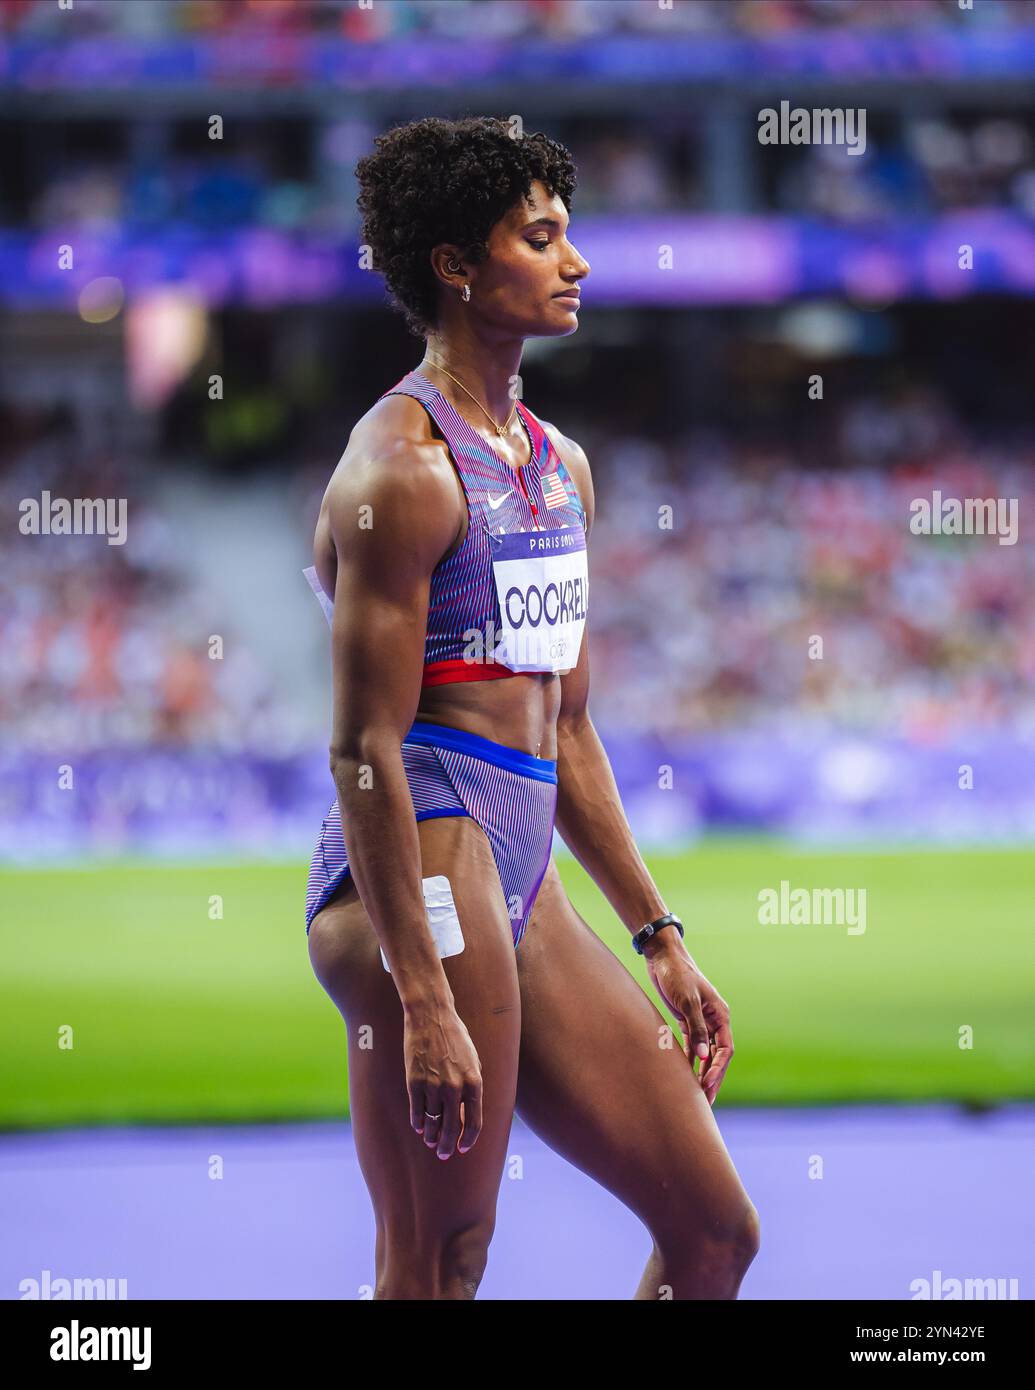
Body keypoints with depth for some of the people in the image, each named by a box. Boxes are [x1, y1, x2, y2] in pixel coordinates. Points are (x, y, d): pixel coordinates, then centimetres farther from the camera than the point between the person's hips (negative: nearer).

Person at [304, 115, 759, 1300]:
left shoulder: (561, 467, 18)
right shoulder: (401, 467, -10)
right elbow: (365, 749, -15)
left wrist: (659, 939, 21)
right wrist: (422, 1003, -22)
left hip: (523, 887, 9)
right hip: (424, 860, -9)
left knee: (716, 1232, 8)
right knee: (438, 1269, -8)